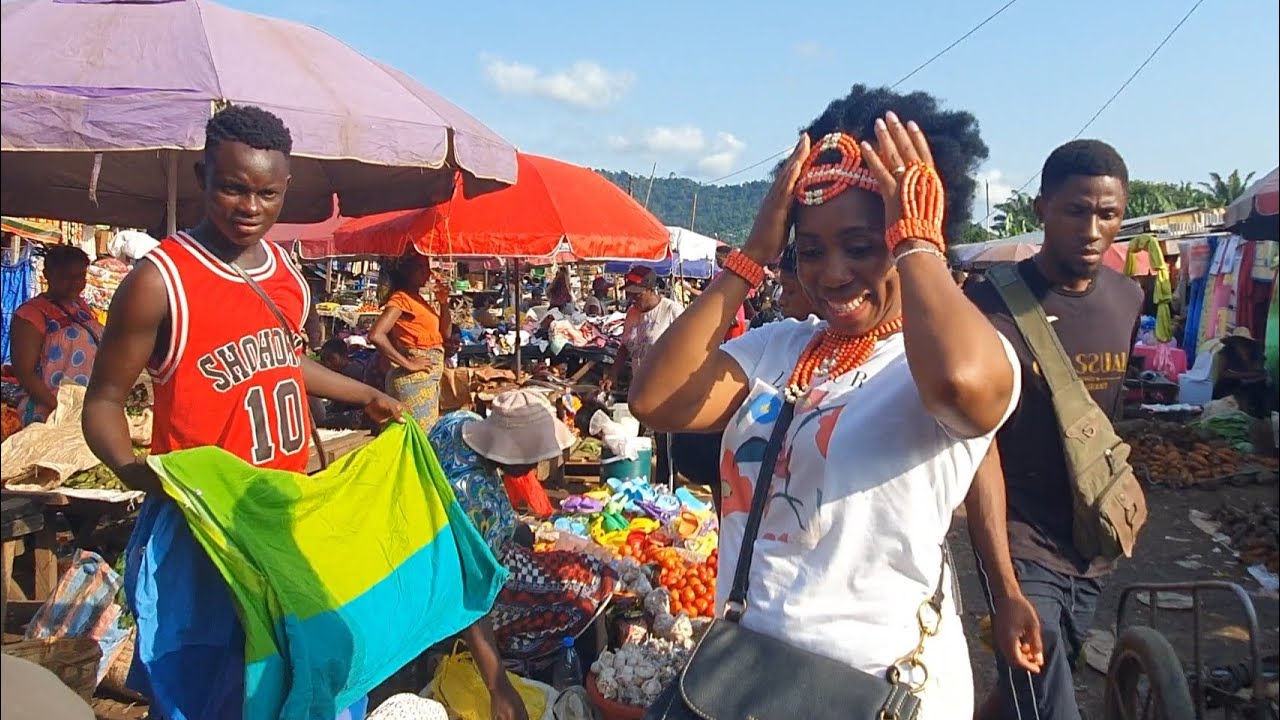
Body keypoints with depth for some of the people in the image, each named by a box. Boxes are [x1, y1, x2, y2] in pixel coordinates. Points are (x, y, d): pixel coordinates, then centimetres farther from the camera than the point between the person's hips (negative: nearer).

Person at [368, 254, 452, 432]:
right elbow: (376, 335, -25)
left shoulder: (420, 299, 15)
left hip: (430, 378, 9)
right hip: (416, 378, -9)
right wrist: (407, 363, -20)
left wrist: (444, 303, 6)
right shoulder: (401, 298, -11)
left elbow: (444, 334, 19)